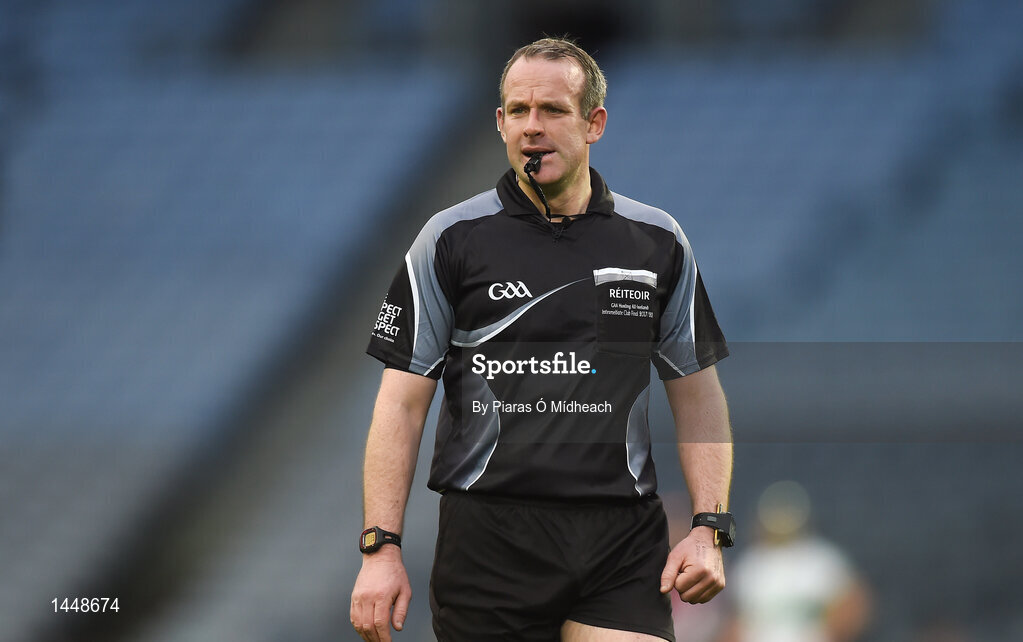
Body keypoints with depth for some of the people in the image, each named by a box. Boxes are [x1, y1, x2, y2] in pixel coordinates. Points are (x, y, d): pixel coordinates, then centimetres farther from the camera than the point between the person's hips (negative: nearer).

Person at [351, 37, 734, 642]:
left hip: (625, 544, 1)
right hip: (489, 540, -1)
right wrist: (381, 547, -7)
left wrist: (709, 529, 2)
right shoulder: (450, 239, 3)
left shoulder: (658, 241, 9)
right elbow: (403, 401, 2)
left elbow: (698, 393, 14)